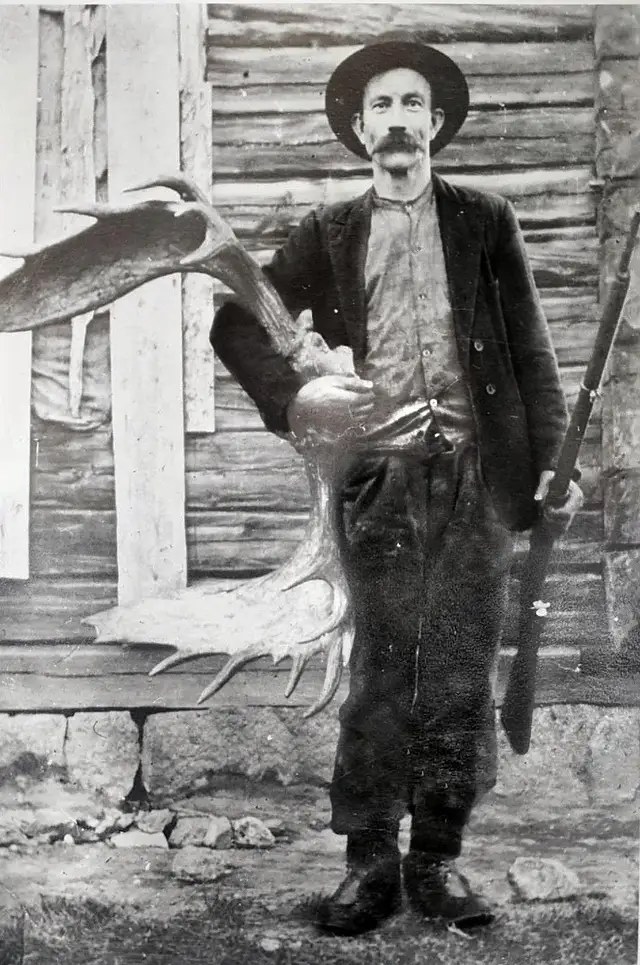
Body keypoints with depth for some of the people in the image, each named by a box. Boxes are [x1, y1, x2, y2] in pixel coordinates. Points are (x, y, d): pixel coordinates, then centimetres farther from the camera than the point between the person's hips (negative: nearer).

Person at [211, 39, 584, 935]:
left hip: (476, 474, 1)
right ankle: (371, 862, 10)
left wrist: (555, 457, -2)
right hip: (380, 478, 0)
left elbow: (530, 350, 9)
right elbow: (235, 322, 9)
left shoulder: (485, 222, 12)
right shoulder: (329, 234, 12)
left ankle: (437, 858, 13)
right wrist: (293, 397, -9)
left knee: (461, 675, 3)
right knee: (381, 675, 1)